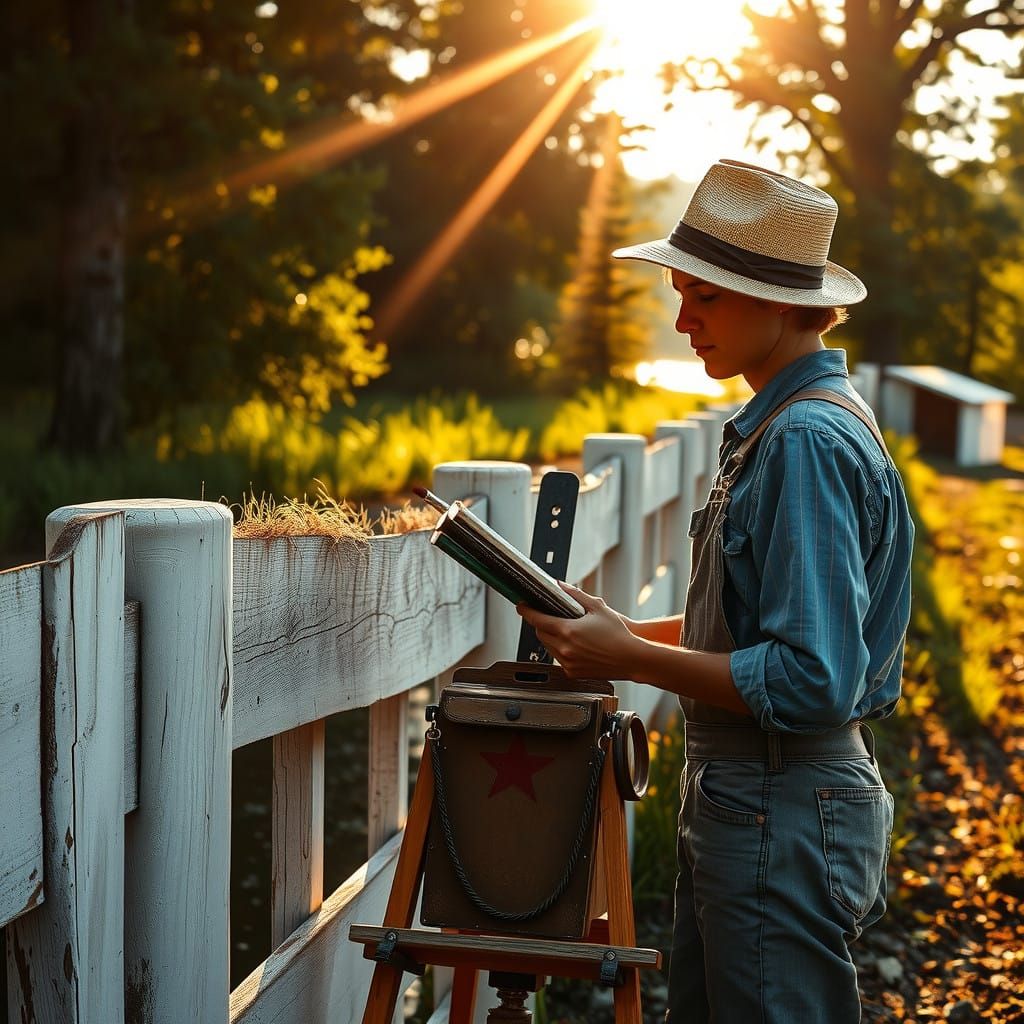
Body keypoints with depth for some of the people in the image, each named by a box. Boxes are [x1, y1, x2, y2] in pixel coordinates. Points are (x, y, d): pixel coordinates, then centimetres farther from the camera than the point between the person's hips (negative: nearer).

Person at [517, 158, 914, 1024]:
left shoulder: (807, 440, -20)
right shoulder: (780, 423, 12)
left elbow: (814, 681, -24)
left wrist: (631, 660, -19)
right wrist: (628, 631, 10)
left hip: (784, 822, -10)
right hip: (745, 806, 10)